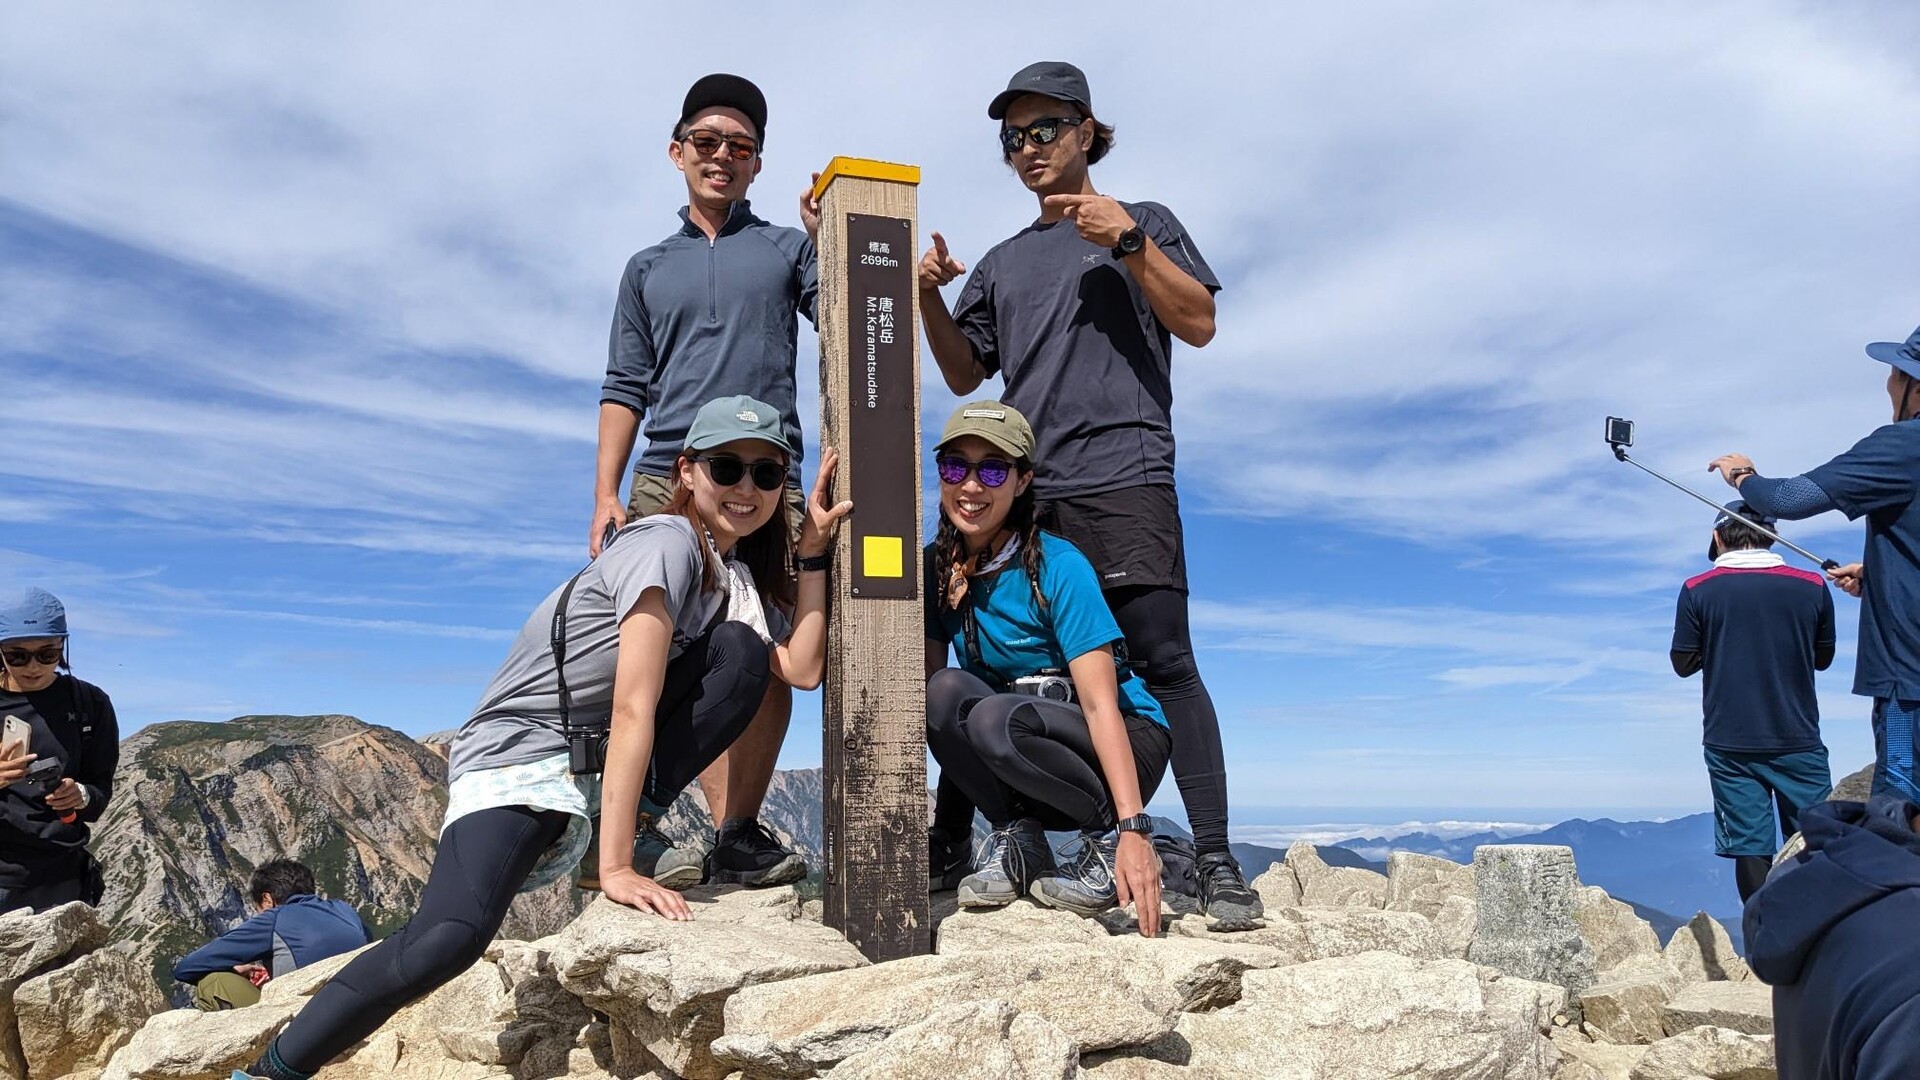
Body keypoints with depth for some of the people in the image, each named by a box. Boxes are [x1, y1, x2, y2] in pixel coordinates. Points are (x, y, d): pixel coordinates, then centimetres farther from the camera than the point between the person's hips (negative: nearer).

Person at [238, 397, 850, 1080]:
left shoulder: (735, 575, 10)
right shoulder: (668, 542, -17)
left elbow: (803, 669, -3)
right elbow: (633, 709, -23)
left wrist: (814, 551, -3)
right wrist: (615, 869, -25)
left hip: (602, 763, 7)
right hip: (518, 753, -7)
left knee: (741, 650, -13)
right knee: (453, 936, -31)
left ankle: (629, 821, -8)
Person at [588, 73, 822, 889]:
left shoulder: (787, 249, 16)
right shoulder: (647, 269, 22)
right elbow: (625, 389, 16)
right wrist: (605, 494, 6)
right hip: (665, 484, 2)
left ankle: (734, 840, -3)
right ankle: (730, 833, 3)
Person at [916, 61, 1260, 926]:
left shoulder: (1142, 222, 16)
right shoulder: (1004, 262, 25)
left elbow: (1198, 323, 3)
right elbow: (966, 375, 22)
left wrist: (1129, 242, -8)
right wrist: (929, 298, 6)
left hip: (1122, 481, -4)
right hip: (1020, 493, 4)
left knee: (1164, 662, -11)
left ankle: (1215, 863, -8)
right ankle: (952, 839, 12)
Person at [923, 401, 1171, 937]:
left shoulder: (1058, 567, -18)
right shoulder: (936, 569, -1)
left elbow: (1100, 703, -24)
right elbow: (923, 678, -5)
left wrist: (1132, 829, -32)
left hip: (1121, 745, -4)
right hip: (1020, 771, 5)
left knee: (997, 718, -34)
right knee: (945, 689, -24)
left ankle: (1108, 841, -12)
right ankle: (1017, 838, -8)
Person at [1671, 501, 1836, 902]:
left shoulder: (1697, 591, -5)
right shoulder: (1812, 586, -1)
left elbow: (1684, 663, 1)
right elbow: (1823, 658, 12)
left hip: (1730, 745, -1)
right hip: (1798, 741, 1)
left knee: (1750, 850, 2)